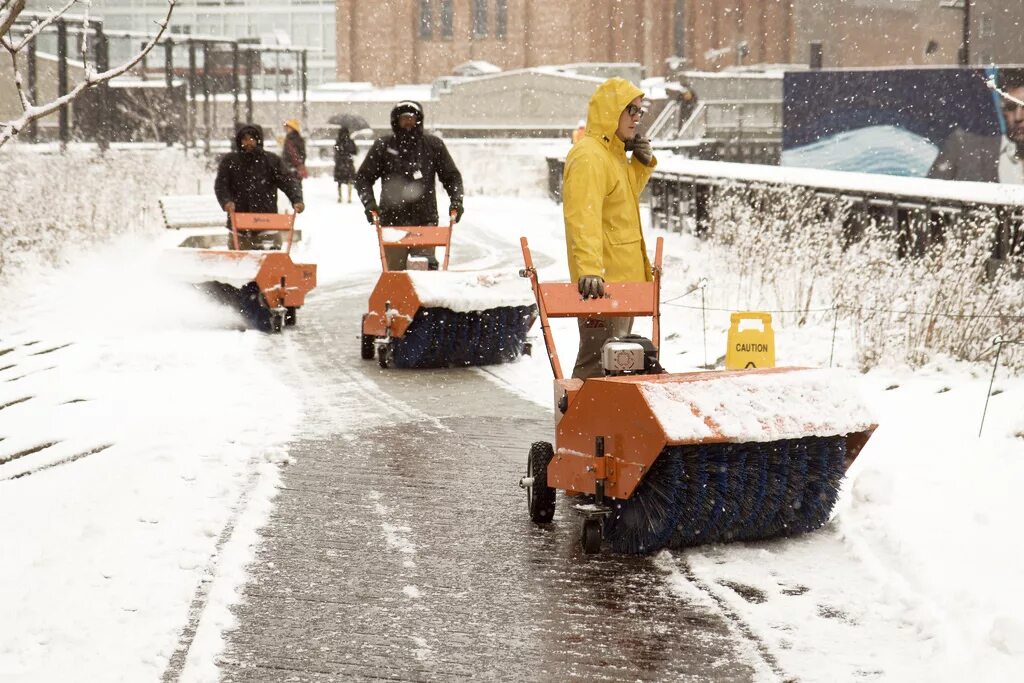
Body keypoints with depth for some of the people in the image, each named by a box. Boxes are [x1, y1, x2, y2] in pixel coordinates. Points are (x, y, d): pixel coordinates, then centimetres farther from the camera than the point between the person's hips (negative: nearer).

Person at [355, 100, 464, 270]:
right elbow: (363, 178, 8)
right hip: (392, 220, 0)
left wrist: (456, 200, -3)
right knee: (394, 270, 1)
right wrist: (369, 203, -8)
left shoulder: (433, 145, 7)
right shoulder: (383, 146, 5)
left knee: (427, 266, -13)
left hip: (425, 219, 0)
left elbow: (452, 176, 13)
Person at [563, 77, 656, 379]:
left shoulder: (612, 152, 13)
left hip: (624, 277, 11)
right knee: (598, 360, -11)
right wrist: (589, 269, -40)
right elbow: (583, 217, -29)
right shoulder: (588, 157, -18)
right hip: (602, 282, -11)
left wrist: (642, 164, 9)